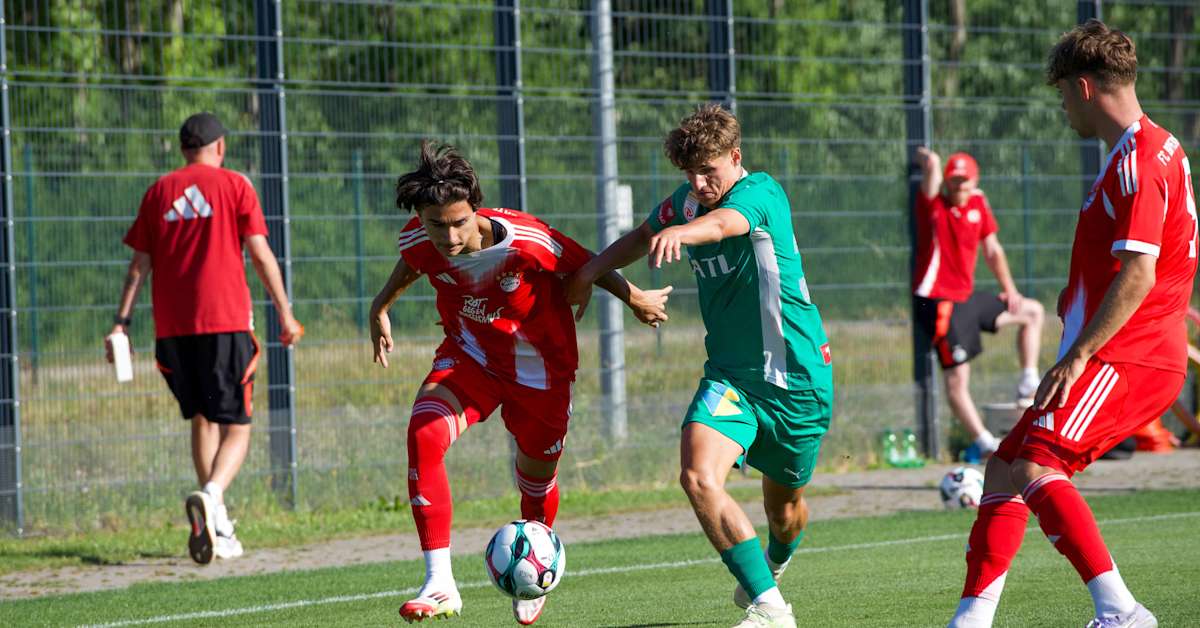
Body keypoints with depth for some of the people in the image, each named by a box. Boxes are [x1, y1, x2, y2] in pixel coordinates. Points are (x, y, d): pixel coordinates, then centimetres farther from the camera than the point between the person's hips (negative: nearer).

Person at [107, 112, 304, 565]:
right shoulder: (234, 185, 4)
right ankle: (211, 496, -30)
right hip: (226, 321, -4)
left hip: (172, 327, 4)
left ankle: (217, 526, 15)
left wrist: (122, 322, 8)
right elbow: (261, 255, -2)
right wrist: (285, 314, 2)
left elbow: (140, 264, 8)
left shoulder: (158, 192, 12)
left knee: (202, 419, 18)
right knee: (236, 426, -2)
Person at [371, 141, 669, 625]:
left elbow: (585, 265, -14)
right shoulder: (417, 242, -20)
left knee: (536, 478, 12)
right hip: (468, 357, 2)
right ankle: (439, 585, -25)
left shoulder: (526, 242, -32)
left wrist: (635, 299, 2)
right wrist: (380, 308, 22)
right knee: (423, 434, -25)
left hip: (539, 369, -2)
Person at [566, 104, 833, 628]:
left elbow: (722, 223, -42)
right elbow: (640, 238, 24)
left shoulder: (761, 193, -18)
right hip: (730, 374, 4)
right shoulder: (684, 204, 2)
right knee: (698, 476, -23)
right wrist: (588, 272, 12)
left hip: (796, 376, -4)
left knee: (785, 506, 12)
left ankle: (774, 565, 50)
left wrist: (678, 233, -62)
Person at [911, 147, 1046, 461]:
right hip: (938, 301, -8)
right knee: (957, 377, -10)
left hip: (968, 296, 8)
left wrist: (1009, 289, 9)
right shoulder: (932, 204, -13)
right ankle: (983, 441, -4)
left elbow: (992, 251, 14)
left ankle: (1028, 385, 22)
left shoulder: (978, 203, 6)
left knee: (1033, 312, 19)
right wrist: (927, 160, -8)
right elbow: (932, 164, -31)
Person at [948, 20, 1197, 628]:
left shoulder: (1138, 160, -14)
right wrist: (1078, 296, 24)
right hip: (1116, 358, 11)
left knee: (1031, 467, -26)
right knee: (1003, 472, 12)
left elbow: (1138, 275, -23)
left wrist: (1077, 356, -25)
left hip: (1125, 359, -11)